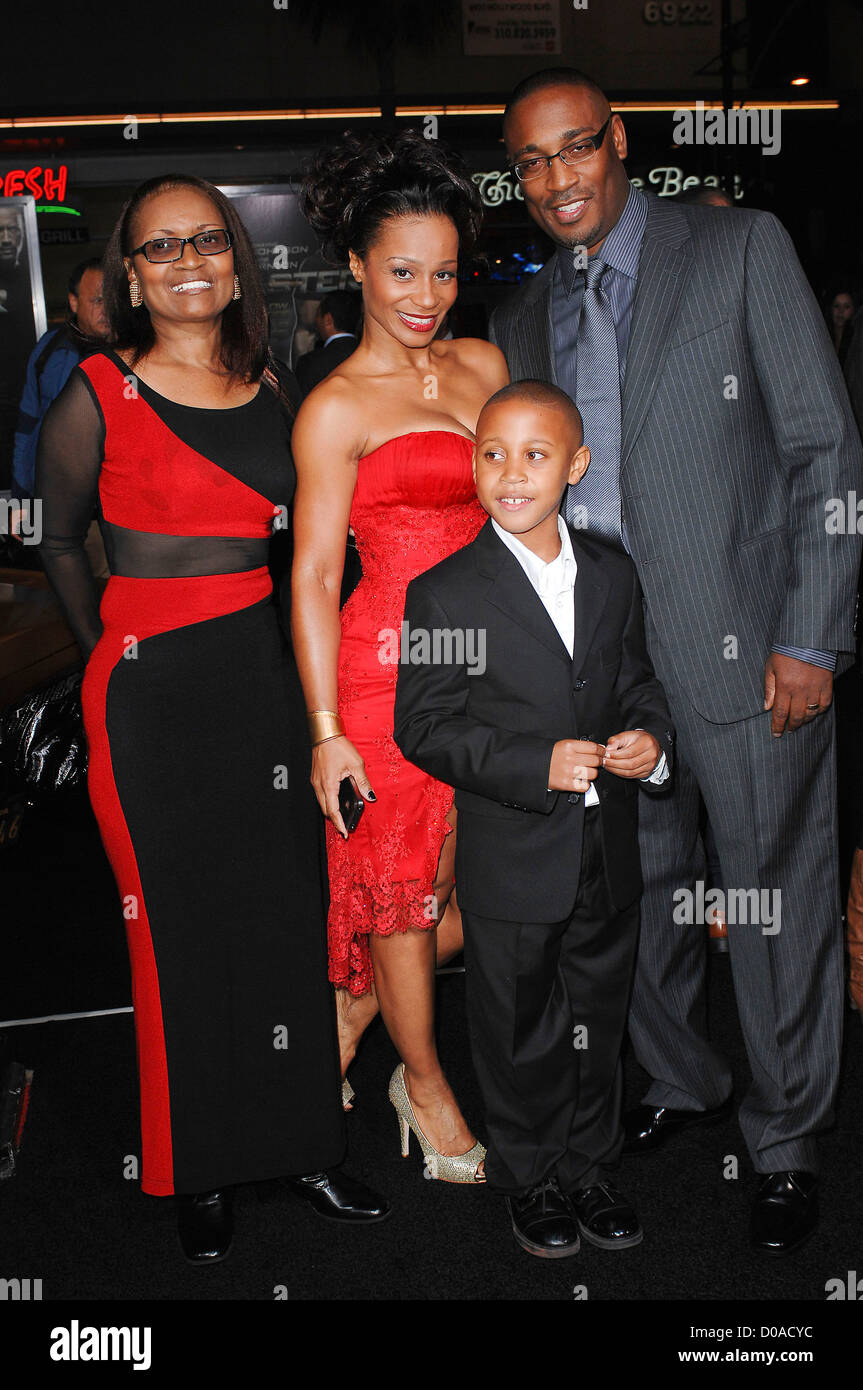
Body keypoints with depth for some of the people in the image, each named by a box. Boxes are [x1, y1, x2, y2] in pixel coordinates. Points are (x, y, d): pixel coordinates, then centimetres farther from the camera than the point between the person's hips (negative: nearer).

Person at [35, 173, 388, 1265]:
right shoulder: (99, 393, -5)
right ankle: (200, 1172, 25)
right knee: (179, 926, 5)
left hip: (269, 674, 5)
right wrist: (109, 655, 5)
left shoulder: (265, 382, 9)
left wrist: (286, 651, 13)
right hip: (153, 691, -4)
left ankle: (296, 1144, 29)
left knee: (287, 913, 11)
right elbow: (58, 540, 7)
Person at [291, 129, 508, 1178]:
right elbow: (313, 576, -7)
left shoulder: (483, 365, 11)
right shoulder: (336, 408, -6)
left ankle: (352, 1006, 35)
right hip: (388, 664, -6)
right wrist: (325, 731, -11)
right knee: (402, 884, 6)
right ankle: (424, 1084, 28)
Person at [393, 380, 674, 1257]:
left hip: (608, 856, 4)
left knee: (597, 1028, 19)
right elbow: (421, 728, -12)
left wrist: (651, 739, -9)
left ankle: (591, 1170, 41)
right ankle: (531, 1183, 37)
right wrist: (537, 765, -22)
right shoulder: (442, 594, -12)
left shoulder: (613, 576, 3)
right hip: (511, 865, -4)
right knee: (520, 1038, 14)